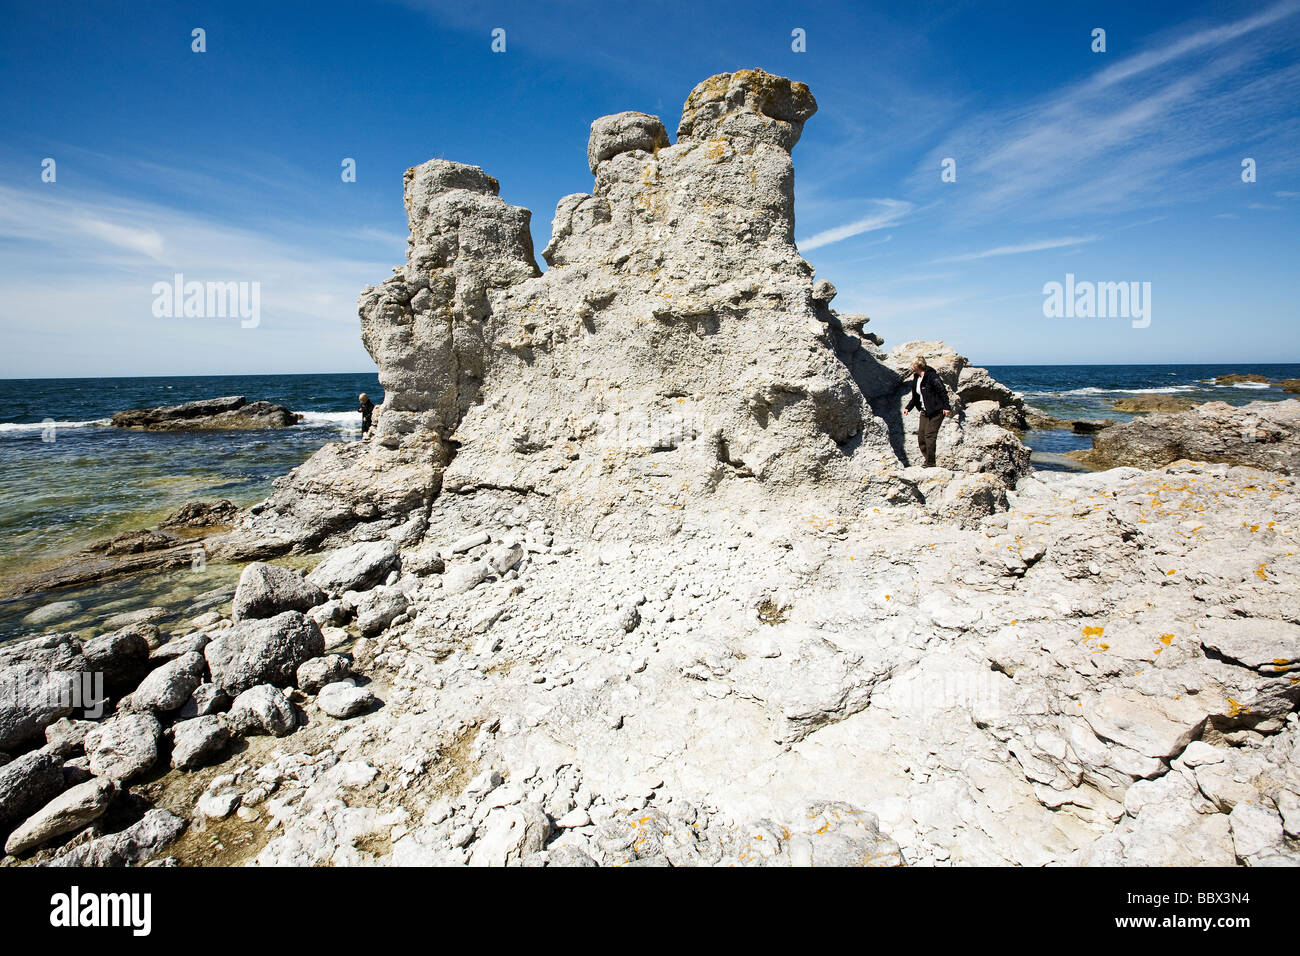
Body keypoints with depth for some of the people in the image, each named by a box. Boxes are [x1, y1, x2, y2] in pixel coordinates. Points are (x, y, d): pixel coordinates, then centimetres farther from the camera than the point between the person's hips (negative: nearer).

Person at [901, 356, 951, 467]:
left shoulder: (931, 376, -14)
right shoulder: (916, 378, 12)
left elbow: (942, 392, -16)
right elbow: (915, 397, 21)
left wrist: (946, 407, -21)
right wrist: (908, 408, 11)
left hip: (936, 412, -9)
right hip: (924, 412, 9)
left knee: (930, 436, -11)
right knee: (921, 437, 5)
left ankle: (930, 464, -5)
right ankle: (928, 461, 16)